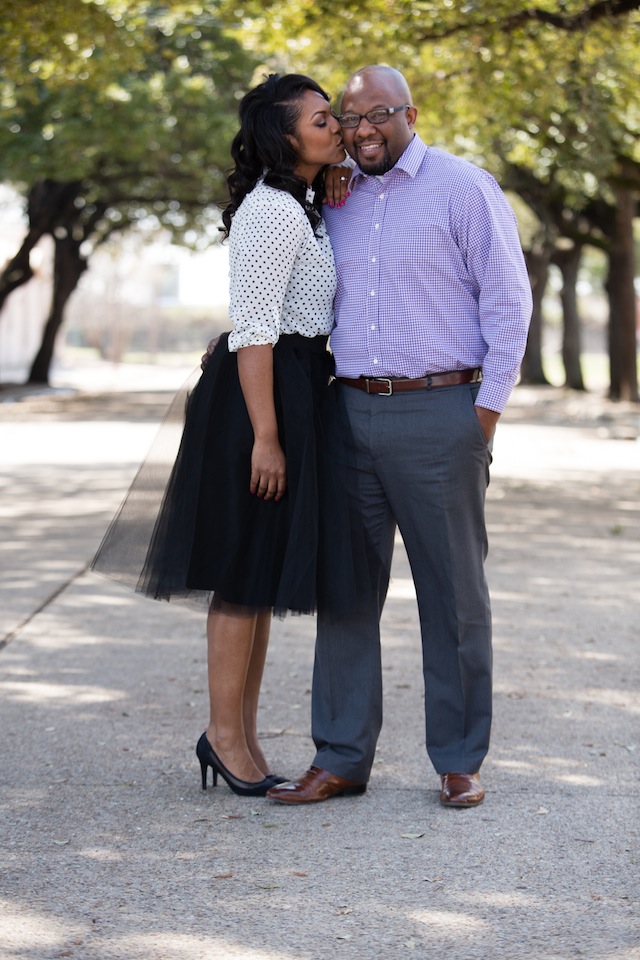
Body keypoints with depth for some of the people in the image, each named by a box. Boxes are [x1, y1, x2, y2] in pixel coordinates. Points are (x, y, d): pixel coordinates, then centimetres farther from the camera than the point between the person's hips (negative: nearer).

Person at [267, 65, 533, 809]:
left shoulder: (464, 188, -2)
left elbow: (507, 299, -4)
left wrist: (487, 407, -8)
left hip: (439, 415, -5)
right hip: (352, 413, 5)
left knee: (452, 594, 2)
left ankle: (459, 762, 11)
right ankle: (341, 759, 11)